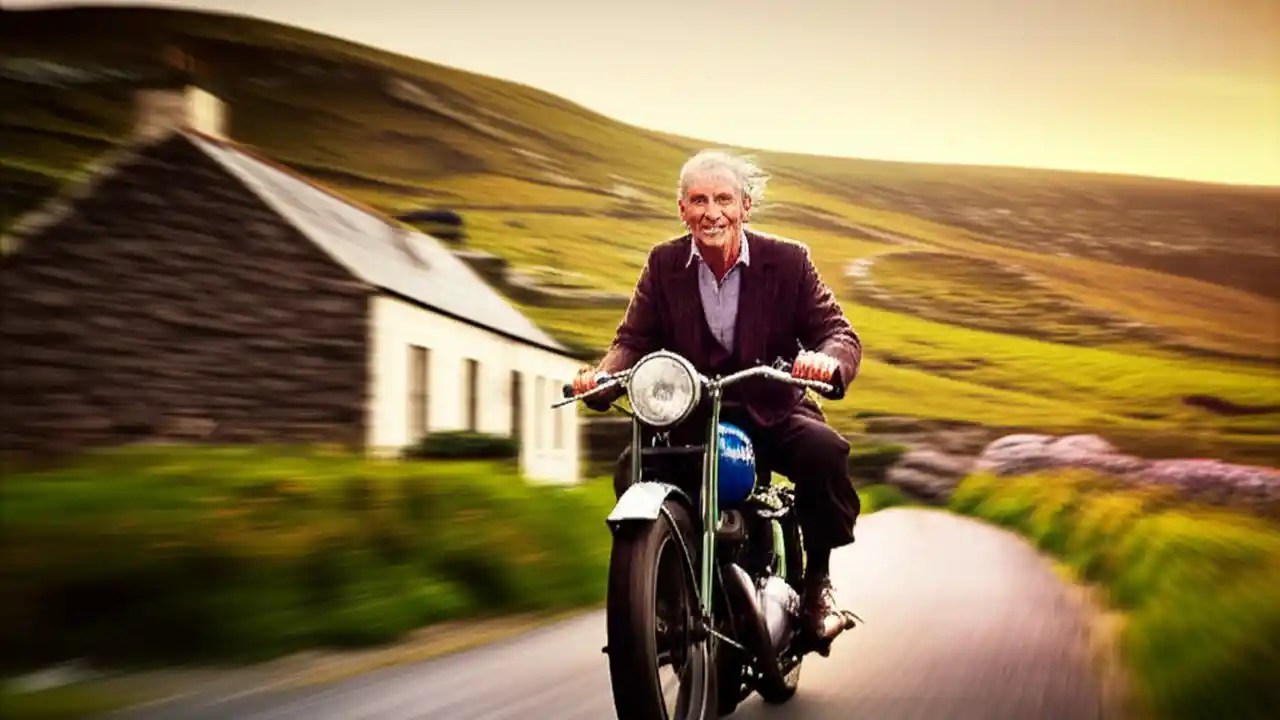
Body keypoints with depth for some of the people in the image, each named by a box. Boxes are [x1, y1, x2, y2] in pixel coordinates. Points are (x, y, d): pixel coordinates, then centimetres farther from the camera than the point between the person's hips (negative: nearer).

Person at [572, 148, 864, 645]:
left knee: (825, 450, -31)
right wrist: (602, 377, -23)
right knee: (631, 471, -26)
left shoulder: (787, 260, -3)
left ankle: (818, 581, -8)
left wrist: (828, 359, -33)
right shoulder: (664, 264, 3)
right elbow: (635, 339, 1)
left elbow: (839, 331, -7)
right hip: (687, 414, 1)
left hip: (771, 411, -1)